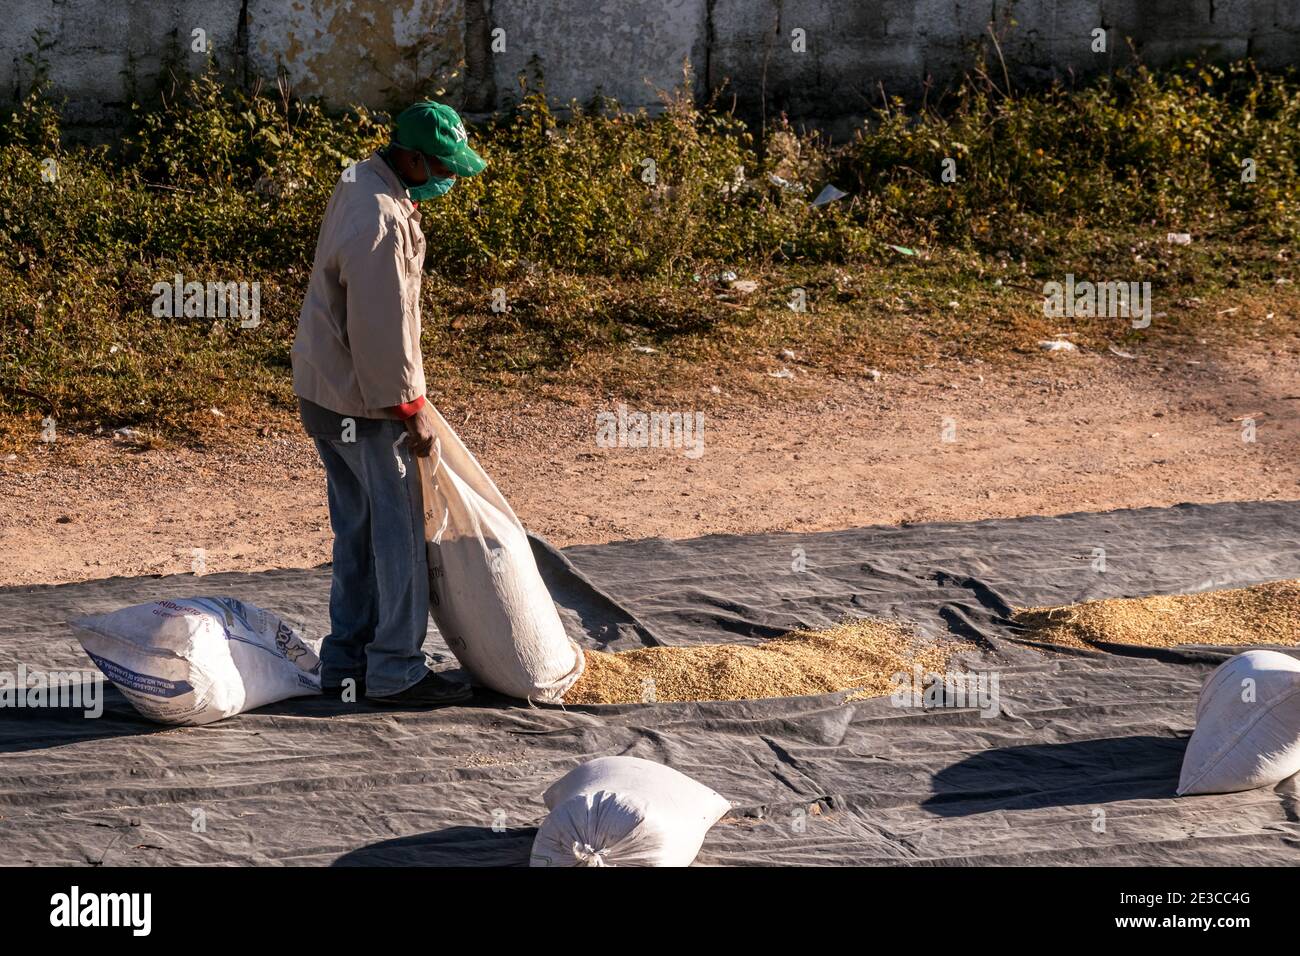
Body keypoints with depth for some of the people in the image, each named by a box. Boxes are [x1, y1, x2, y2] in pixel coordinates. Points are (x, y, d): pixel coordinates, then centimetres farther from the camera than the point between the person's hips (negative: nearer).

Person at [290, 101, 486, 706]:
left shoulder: (361, 182, 8)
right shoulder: (381, 222, -26)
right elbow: (381, 329, -24)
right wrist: (410, 405, -15)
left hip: (327, 390, 10)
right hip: (362, 404, -10)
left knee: (358, 531, 16)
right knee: (397, 533, -1)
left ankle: (346, 662, 23)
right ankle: (395, 672, 6)